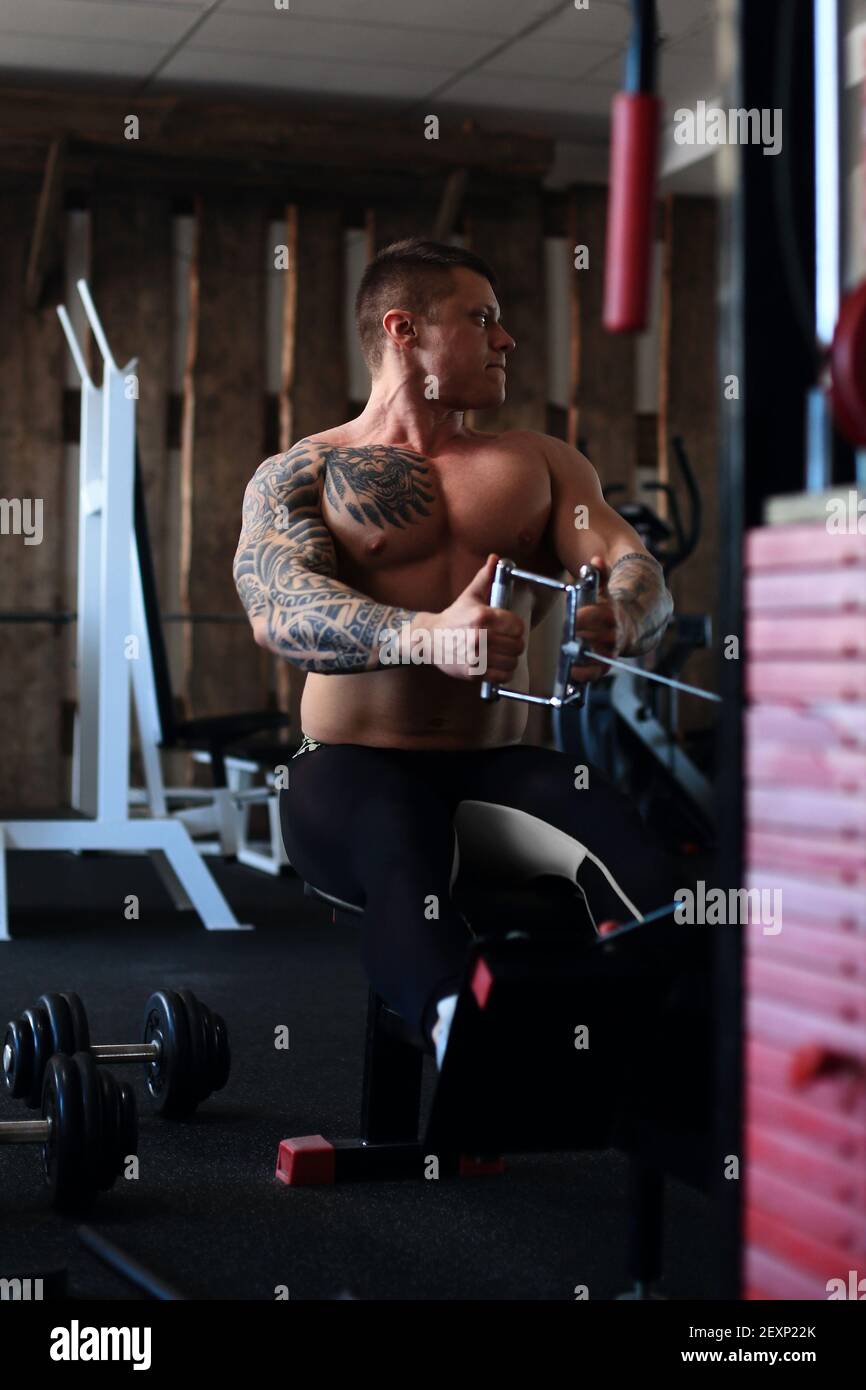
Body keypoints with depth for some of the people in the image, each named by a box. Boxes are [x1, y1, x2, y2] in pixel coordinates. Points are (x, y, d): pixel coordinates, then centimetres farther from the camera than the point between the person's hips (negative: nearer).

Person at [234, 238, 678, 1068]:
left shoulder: (541, 463, 20)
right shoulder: (298, 474, 8)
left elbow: (635, 567, 4)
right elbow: (277, 606, -11)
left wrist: (618, 622, -23)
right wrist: (428, 638, -32)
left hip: (499, 763, 3)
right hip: (352, 767, -3)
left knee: (628, 853, -31)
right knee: (401, 854, -38)